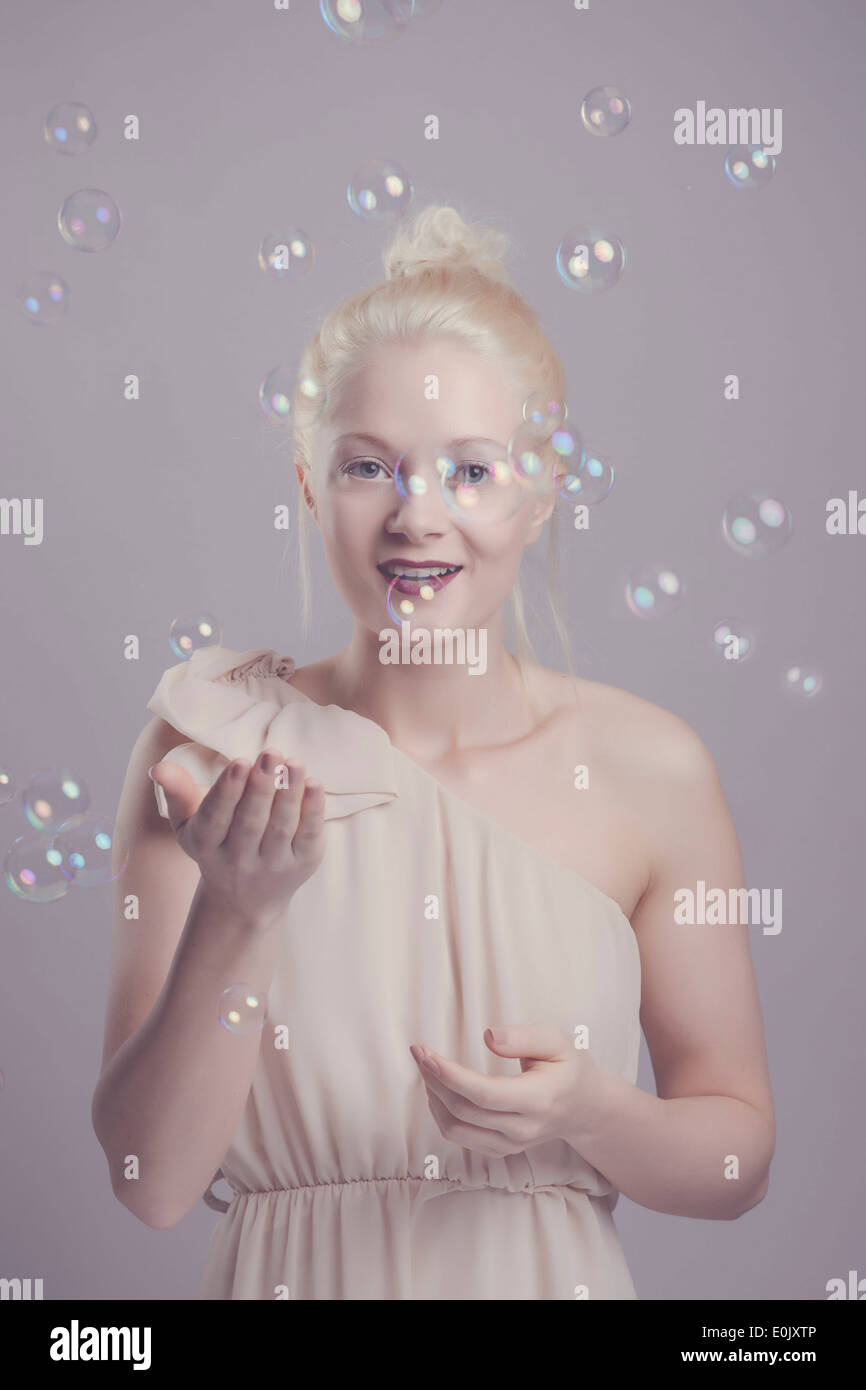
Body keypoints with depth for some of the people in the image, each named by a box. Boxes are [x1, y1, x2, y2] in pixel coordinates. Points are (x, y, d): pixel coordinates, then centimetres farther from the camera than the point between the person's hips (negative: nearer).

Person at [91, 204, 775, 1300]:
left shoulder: (651, 770, -11)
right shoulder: (212, 746, -11)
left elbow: (739, 1158, -2)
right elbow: (153, 1180, -12)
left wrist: (586, 1111, -19)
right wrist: (236, 914, -25)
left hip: (550, 1275, 0)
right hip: (290, 1274, 0)